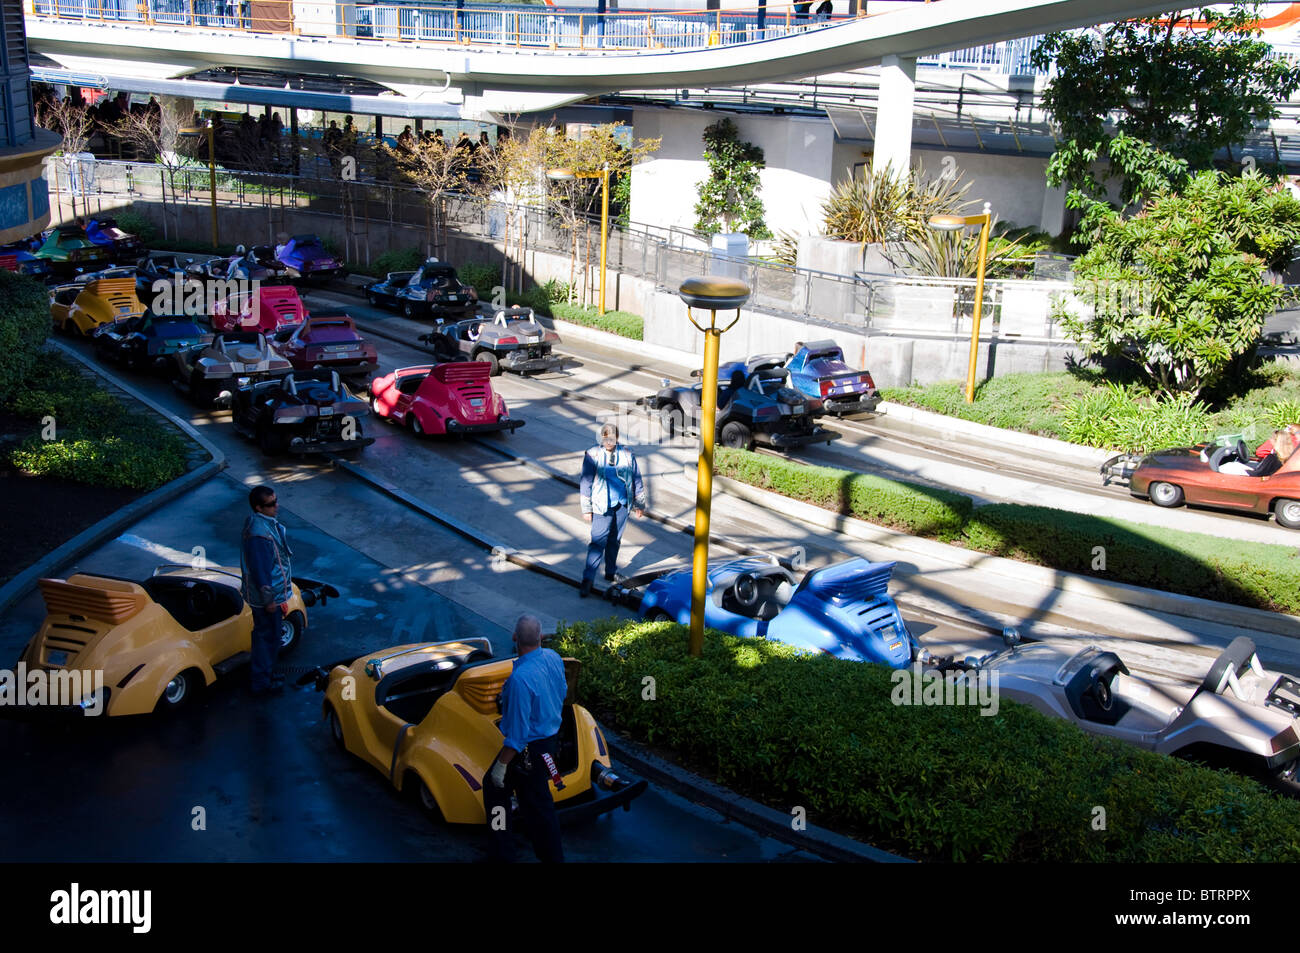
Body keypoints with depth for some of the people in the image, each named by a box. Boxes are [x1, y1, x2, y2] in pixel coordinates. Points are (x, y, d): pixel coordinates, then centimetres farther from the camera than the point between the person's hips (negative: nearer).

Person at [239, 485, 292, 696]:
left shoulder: (262, 521, 2)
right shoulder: (259, 533, -31)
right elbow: (259, 570, -27)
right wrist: (269, 599, -19)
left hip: (271, 592, 10)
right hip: (266, 595, -10)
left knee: (264, 634, 23)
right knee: (267, 637, 6)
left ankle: (260, 674, 39)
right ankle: (261, 682, 21)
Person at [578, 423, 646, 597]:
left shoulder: (627, 455, 0)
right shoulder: (592, 455, -7)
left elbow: (636, 480, 9)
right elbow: (586, 483, -3)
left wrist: (639, 504, 12)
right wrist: (586, 509, -4)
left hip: (622, 504, 3)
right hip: (602, 506, -3)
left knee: (615, 541, 13)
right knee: (598, 541, -11)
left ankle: (610, 573, 28)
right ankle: (587, 580, -11)